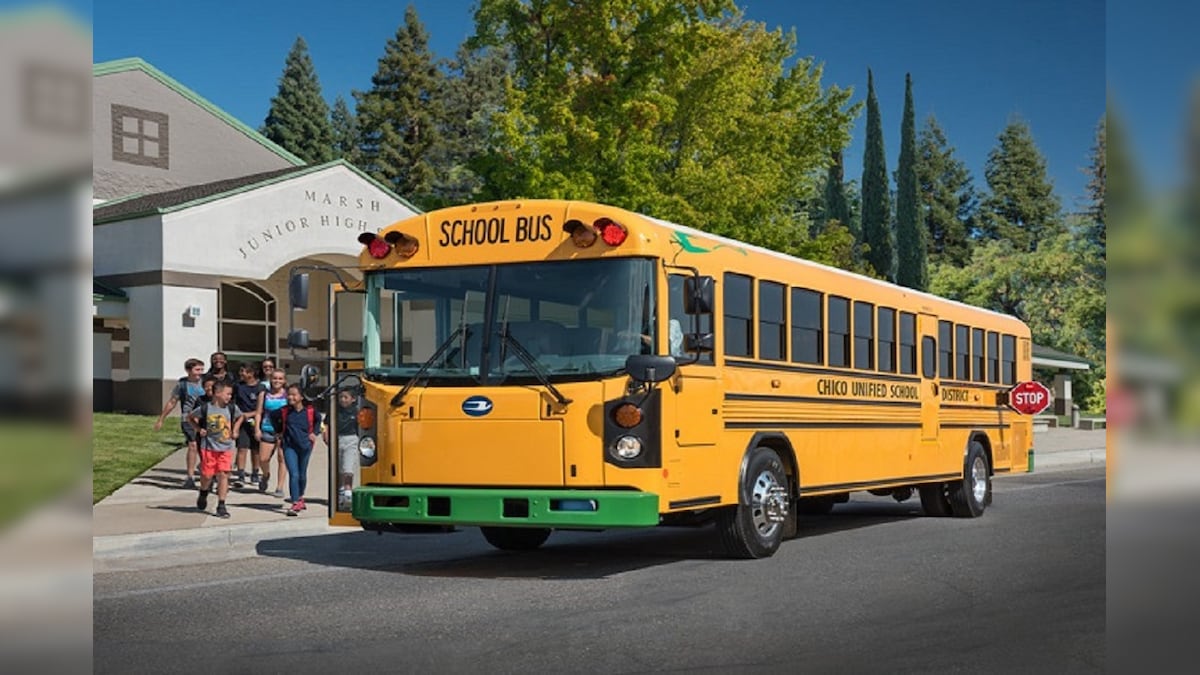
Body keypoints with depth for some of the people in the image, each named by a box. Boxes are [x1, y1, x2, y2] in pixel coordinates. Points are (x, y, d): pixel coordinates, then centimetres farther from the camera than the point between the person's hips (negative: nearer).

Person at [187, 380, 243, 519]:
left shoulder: (231, 408, -2)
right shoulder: (205, 408, -8)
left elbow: (240, 417, 19)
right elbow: (190, 417, 8)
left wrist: (235, 430, 8)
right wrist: (199, 429, -1)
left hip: (226, 448, 1)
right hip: (208, 447, -1)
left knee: (223, 475, -6)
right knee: (207, 475, 3)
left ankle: (221, 506, 0)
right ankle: (203, 494, 37)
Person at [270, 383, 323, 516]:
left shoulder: (310, 411, -9)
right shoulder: (284, 411, -8)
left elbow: (318, 419, 13)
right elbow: (274, 418, 14)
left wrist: (314, 432, 6)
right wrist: (278, 433, 12)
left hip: (305, 445, 1)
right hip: (289, 446, -1)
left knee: (302, 474, 16)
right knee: (293, 474, -11)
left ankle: (300, 497, 40)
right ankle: (295, 504, -11)